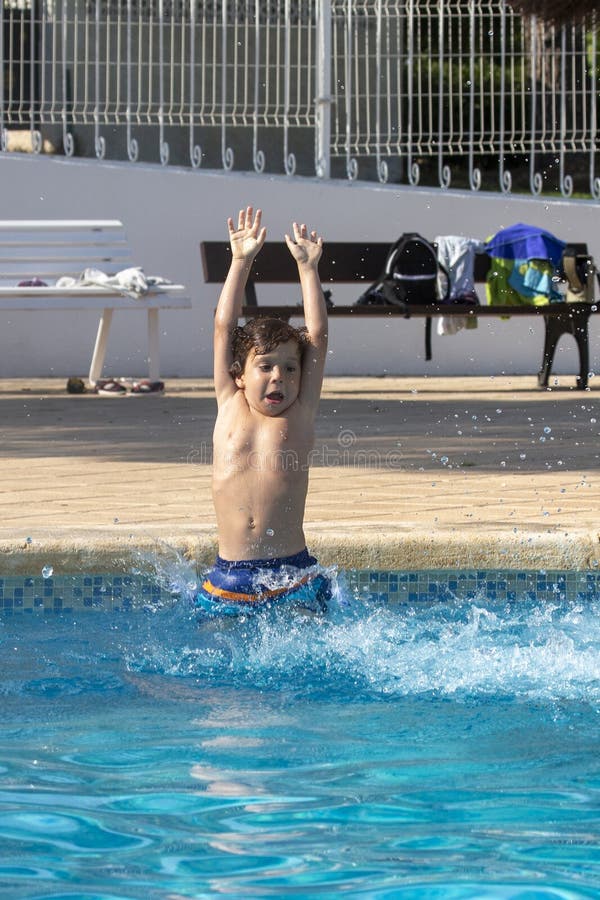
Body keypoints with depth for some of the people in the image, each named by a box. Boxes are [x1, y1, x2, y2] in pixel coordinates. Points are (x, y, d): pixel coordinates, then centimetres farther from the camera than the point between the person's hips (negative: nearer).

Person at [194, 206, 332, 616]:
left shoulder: (299, 415, 7)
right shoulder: (230, 409, 10)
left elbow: (317, 335, 7)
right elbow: (225, 327, 10)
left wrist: (308, 268, 9)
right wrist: (241, 262, 10)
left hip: (293, 577, -1)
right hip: (228, 579, 1)